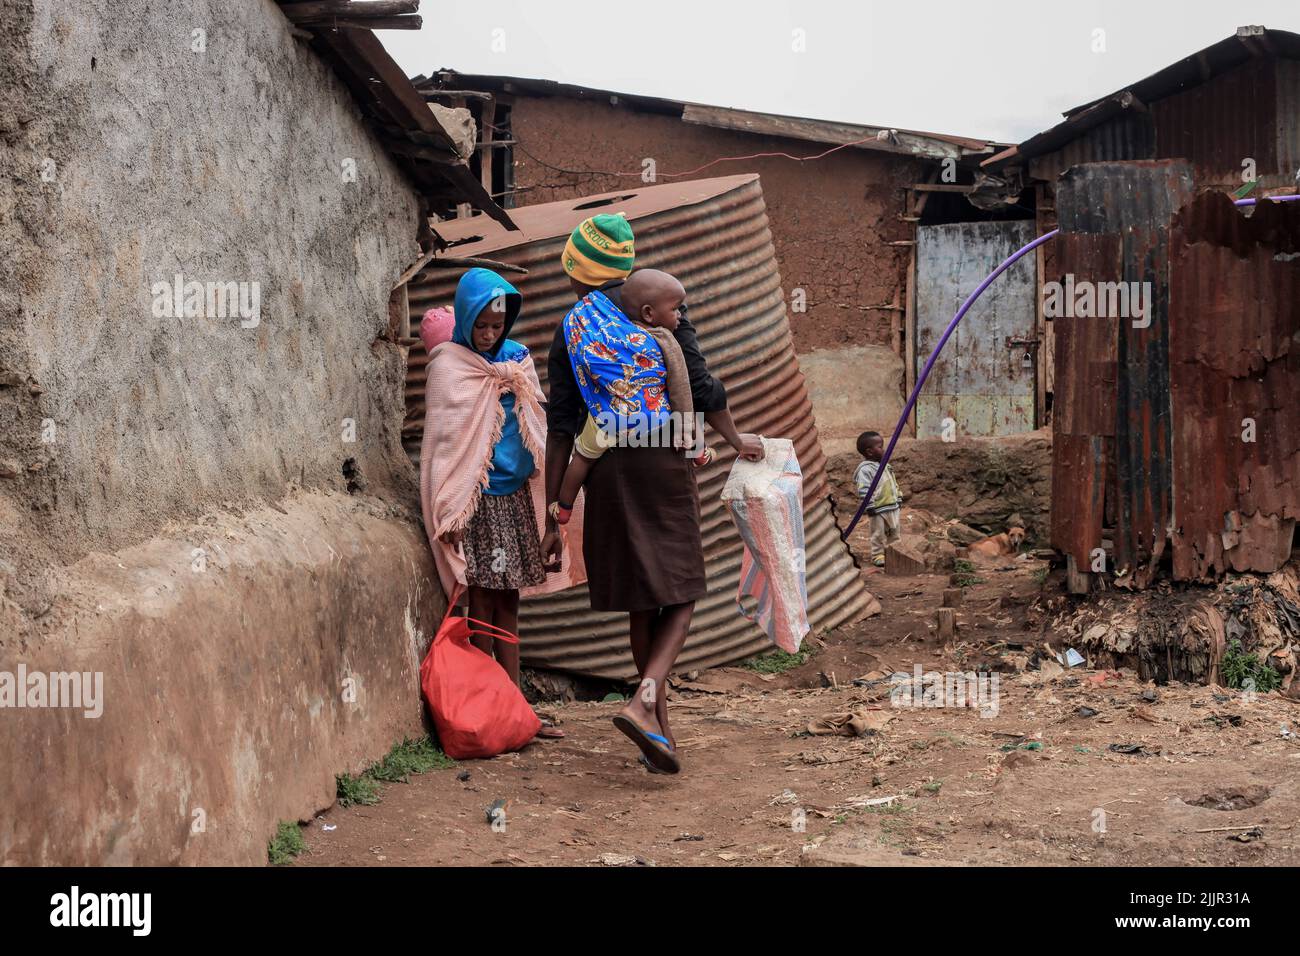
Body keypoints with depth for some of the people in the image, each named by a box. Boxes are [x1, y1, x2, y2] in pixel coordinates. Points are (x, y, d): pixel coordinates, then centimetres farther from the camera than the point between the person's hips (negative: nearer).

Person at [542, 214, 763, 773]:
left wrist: (553, 517, 2)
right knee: (680, 599, 3)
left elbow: (561, 427, 0)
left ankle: (662, 726, 18)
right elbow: (700, 387, -2)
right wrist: (735, 441, 17)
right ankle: (644, 703, -20)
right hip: (663, 461, -2)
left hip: (606, 471, 2)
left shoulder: (568, 330, 5)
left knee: (642, 604, 14)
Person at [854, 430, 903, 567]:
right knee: (879, 533, 1)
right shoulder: (865, 469, -17)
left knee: (895, 532, 16)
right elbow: (864, 489, -22)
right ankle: (878, 555, 13)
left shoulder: (885, 466, 11)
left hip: (893, 506, 8)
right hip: (878, 509, -8)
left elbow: (893, 484, 21)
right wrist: (870, 506, -24)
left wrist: (899, 499, 21)